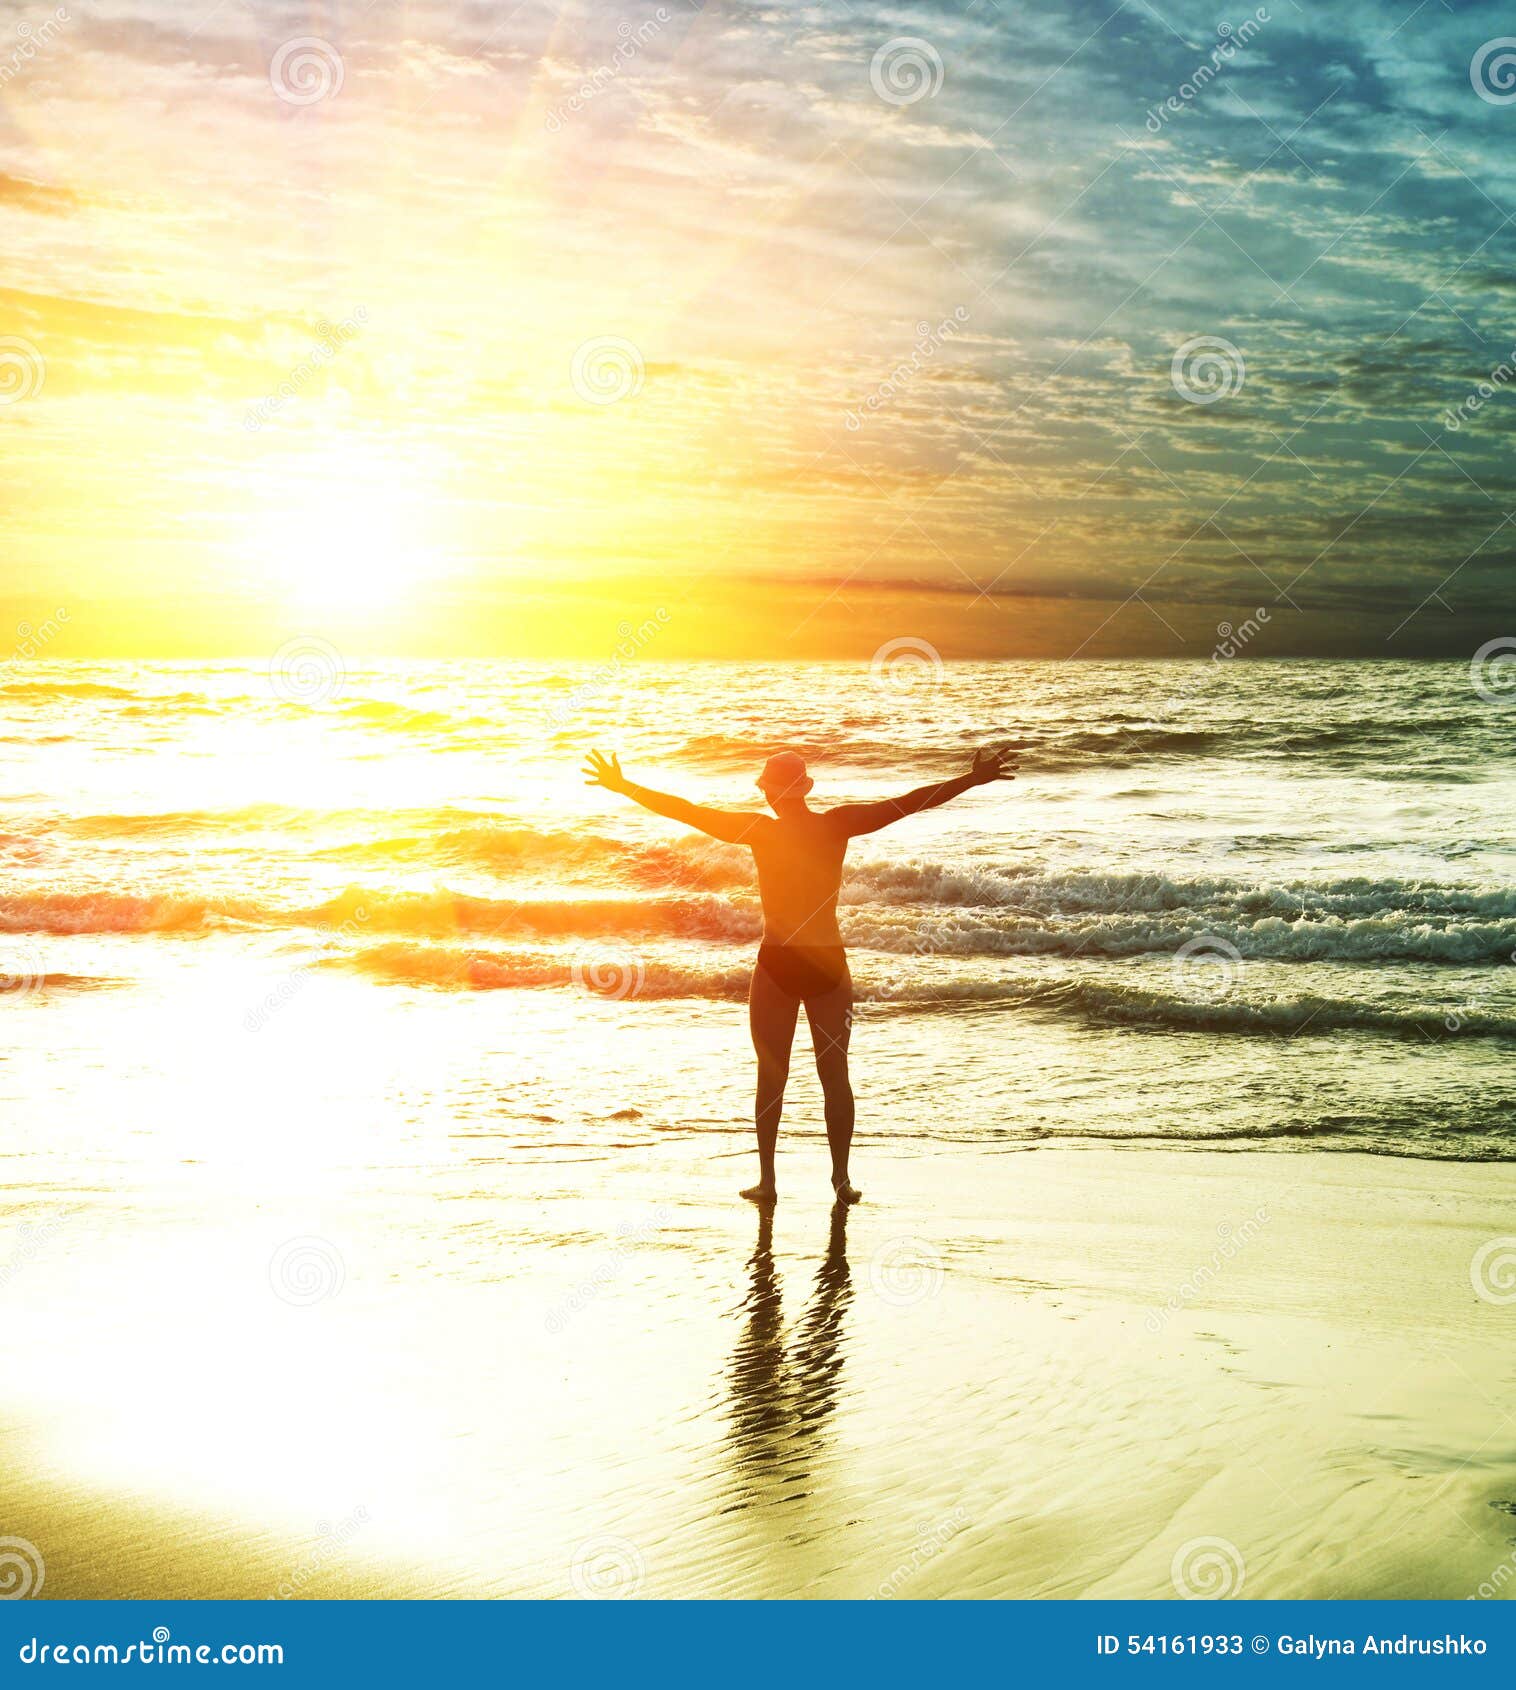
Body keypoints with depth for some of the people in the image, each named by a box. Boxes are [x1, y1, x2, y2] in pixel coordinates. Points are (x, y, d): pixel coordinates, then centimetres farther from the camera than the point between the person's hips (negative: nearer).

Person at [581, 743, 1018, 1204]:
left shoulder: (760, 830, -9)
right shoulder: (837, 824, -5)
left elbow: (686, 811, -7)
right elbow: (909, 803, -4)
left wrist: (622, 786, 0)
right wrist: (974, 779, 1)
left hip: (776, 965, -1)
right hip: (828, 963, 1)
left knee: (771, 1075, 8)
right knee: (835, 1074, 9)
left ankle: (767, 1178, 8)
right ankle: (841, 1178, 11)